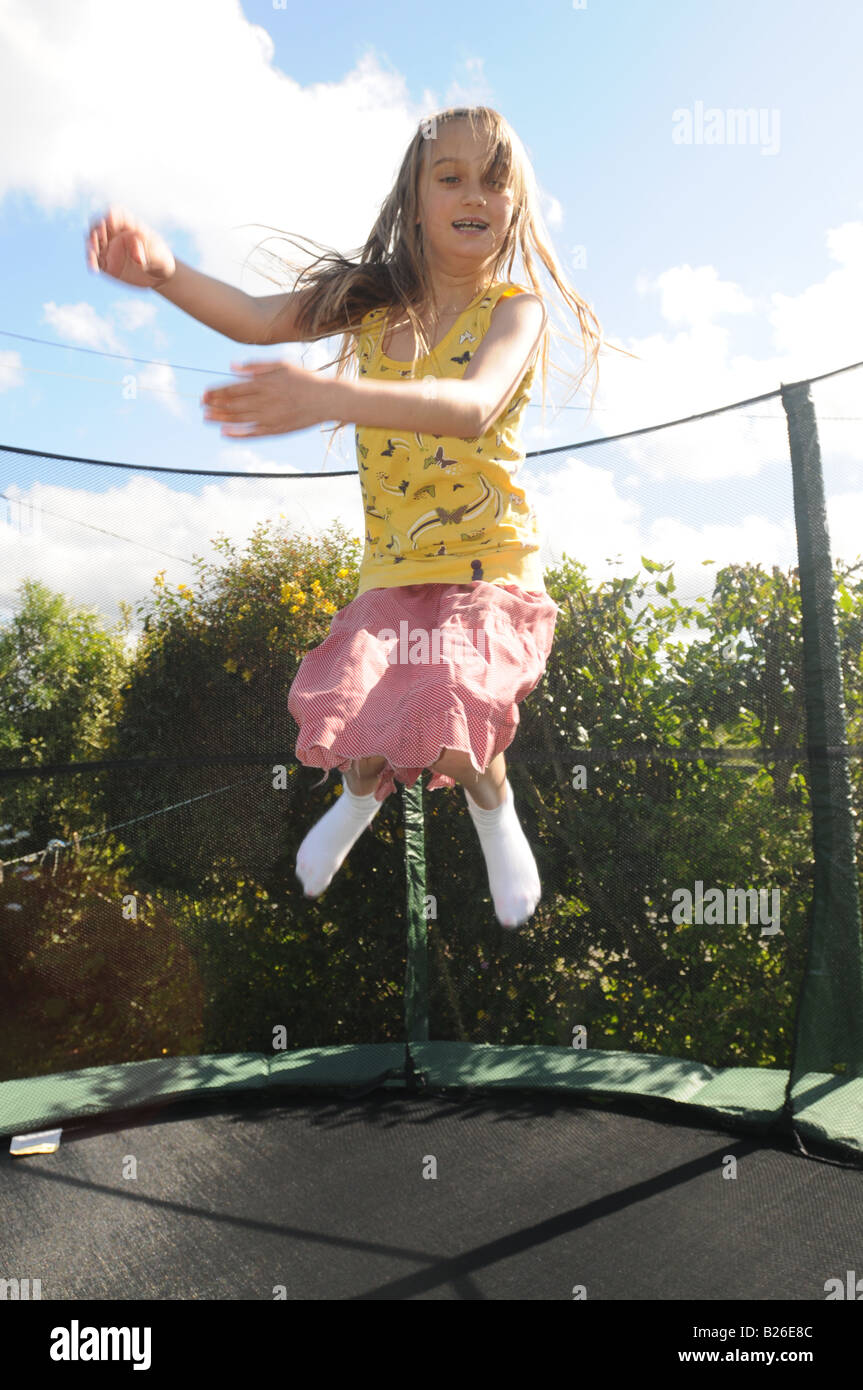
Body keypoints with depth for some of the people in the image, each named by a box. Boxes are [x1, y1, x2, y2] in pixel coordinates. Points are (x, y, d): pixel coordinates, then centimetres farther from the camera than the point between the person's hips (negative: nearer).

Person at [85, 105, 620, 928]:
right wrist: (165, 273, -27)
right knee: (356, 724, -8)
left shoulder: (516, 308, -7)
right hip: (391, 566, 3)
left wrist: (330, 397, -44)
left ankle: (494, 809, 18)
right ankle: (363, 794, 32)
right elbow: (257, 319, -6)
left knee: (448, 735, -19)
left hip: (488, 560, -3)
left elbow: (473, 407, -29)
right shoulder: (373, 302, 5)